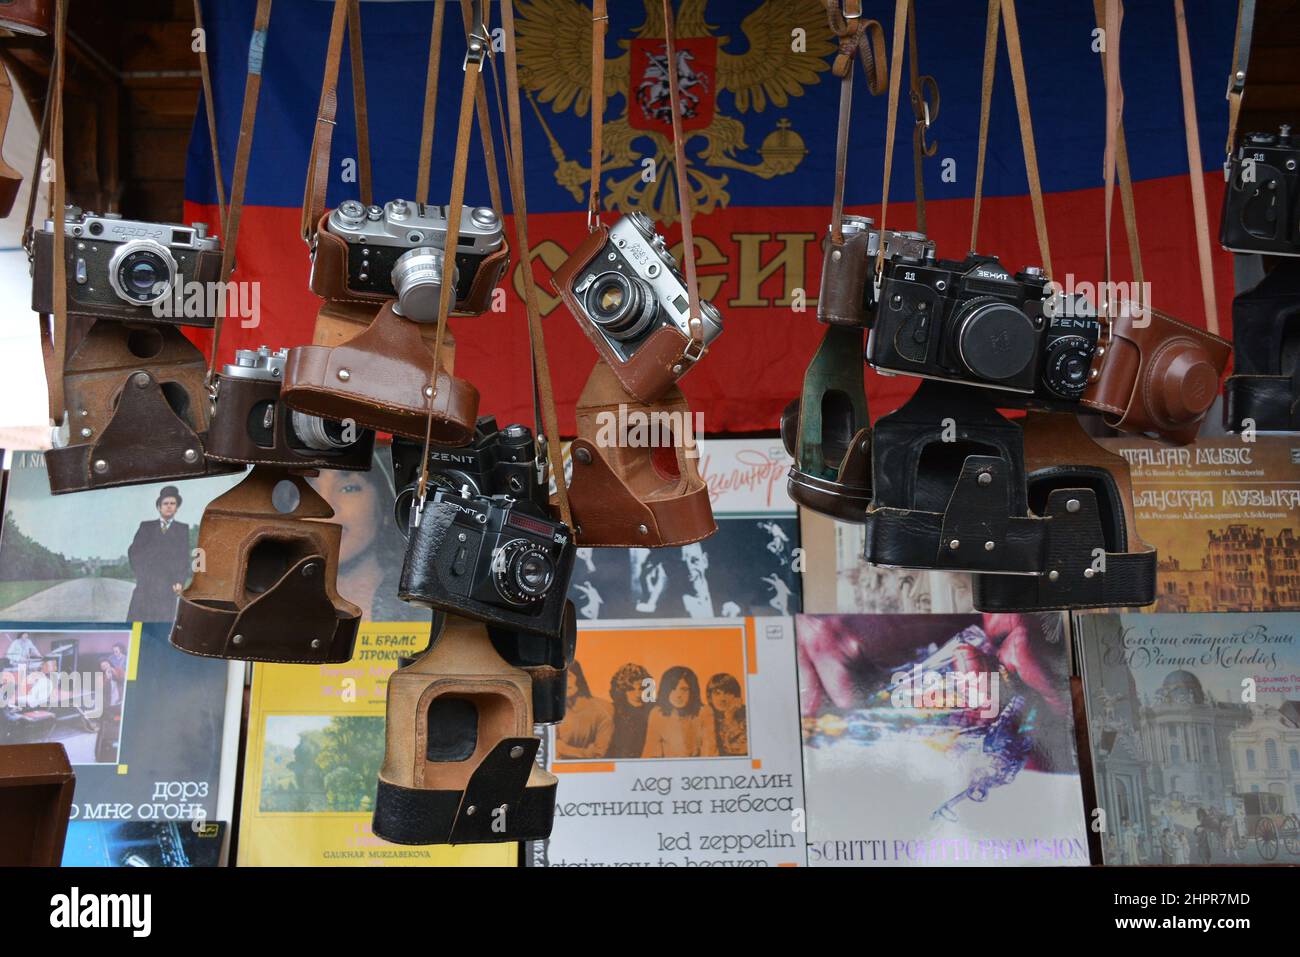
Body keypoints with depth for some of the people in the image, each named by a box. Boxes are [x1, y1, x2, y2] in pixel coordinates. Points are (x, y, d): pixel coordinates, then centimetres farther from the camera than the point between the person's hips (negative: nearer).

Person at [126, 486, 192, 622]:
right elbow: (133, 551, 11)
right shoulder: (146, 526, 16)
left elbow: (184, 558, 6)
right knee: (136, 621, -7)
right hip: (144, 585, 1)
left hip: (167, 587, -1)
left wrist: (180, 581, -5)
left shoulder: (182, 529, 12)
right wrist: (141, 573, -2)